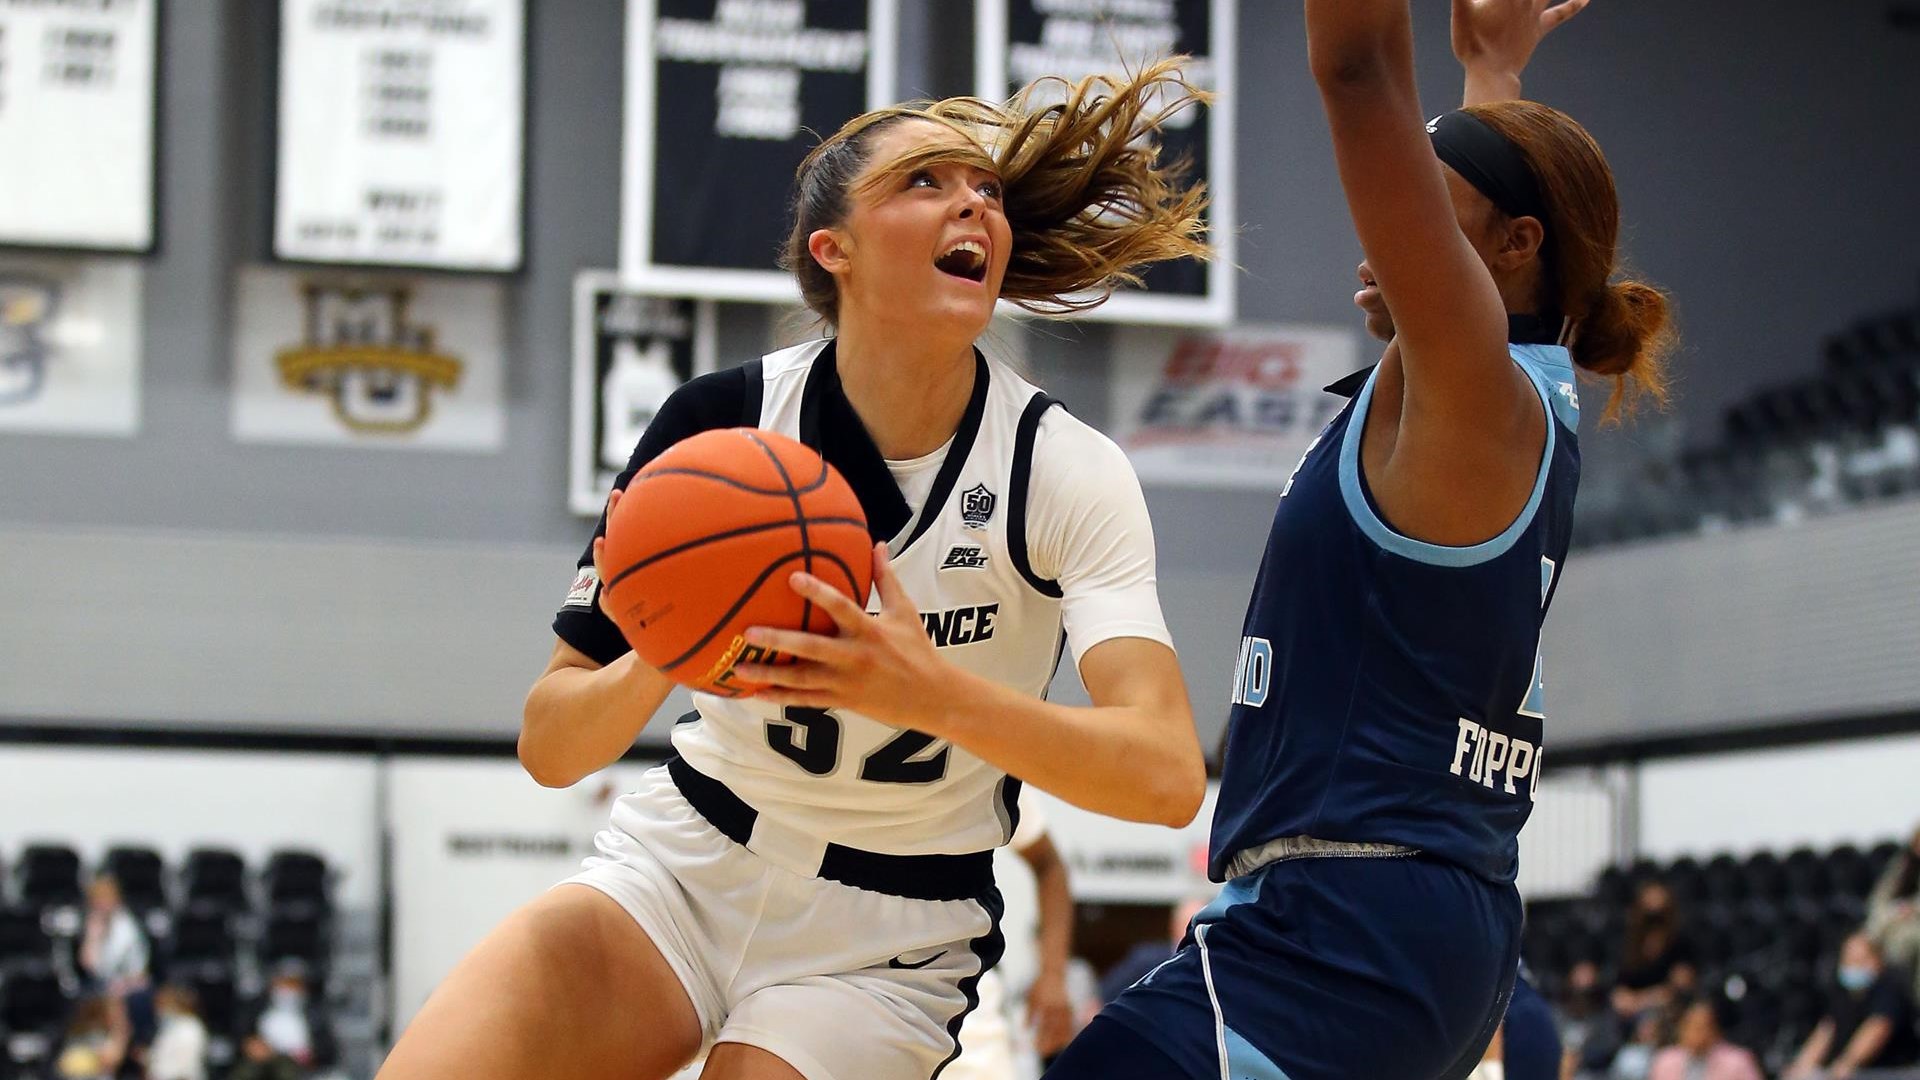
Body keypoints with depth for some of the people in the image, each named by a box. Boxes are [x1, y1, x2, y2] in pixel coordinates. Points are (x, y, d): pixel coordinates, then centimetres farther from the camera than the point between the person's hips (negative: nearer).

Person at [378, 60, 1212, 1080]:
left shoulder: (1067, 470, -12)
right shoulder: (719, 420, -9)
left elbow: (1165, 774, -26)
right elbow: (548, 747, -7)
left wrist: (936, 694, -41)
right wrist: (659, 662, -30)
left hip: (883, 947, -1)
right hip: (678, 869, 1)